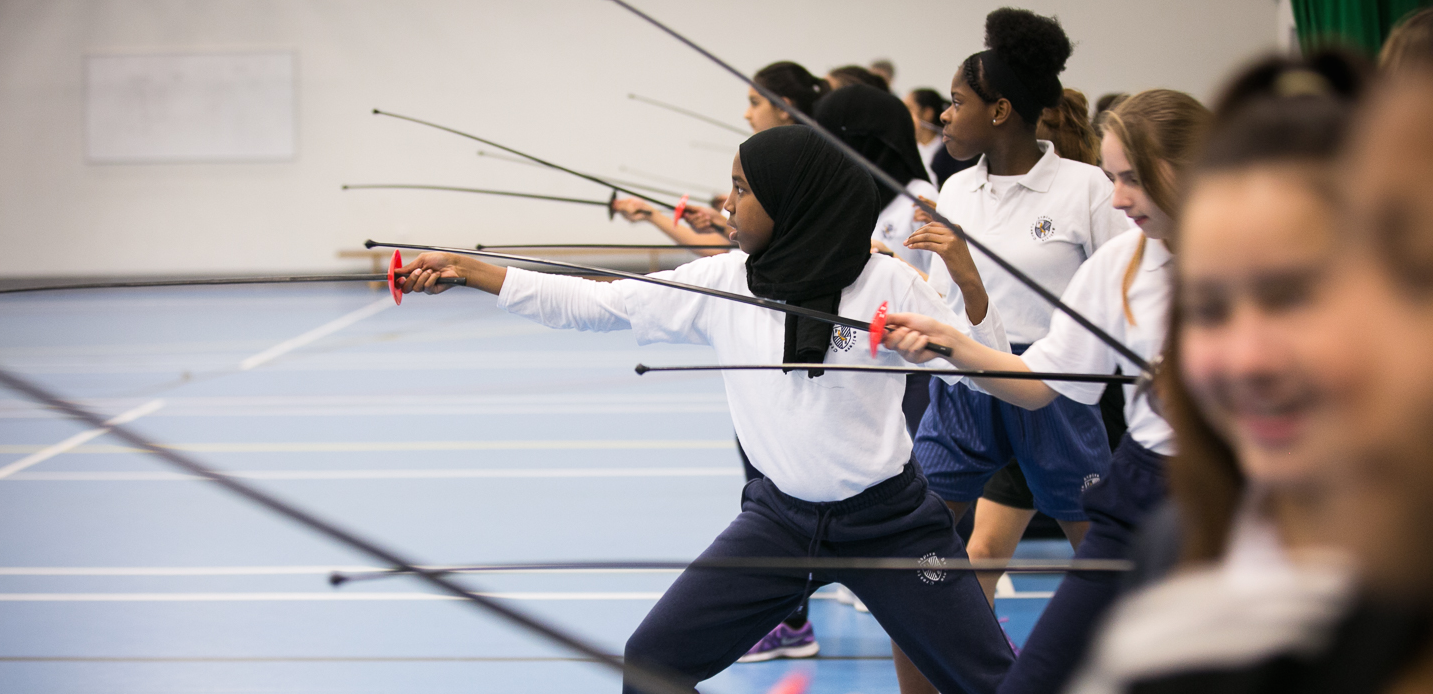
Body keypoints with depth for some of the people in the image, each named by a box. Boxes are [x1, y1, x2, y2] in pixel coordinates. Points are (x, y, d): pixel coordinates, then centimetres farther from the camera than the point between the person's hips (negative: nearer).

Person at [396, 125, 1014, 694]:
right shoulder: (720, 284, -3)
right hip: (778, 521, 3)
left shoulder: (884, 282, -13)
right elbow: (590, 304, -3)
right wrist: (465, 270, -7)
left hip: (887, 524, -3)